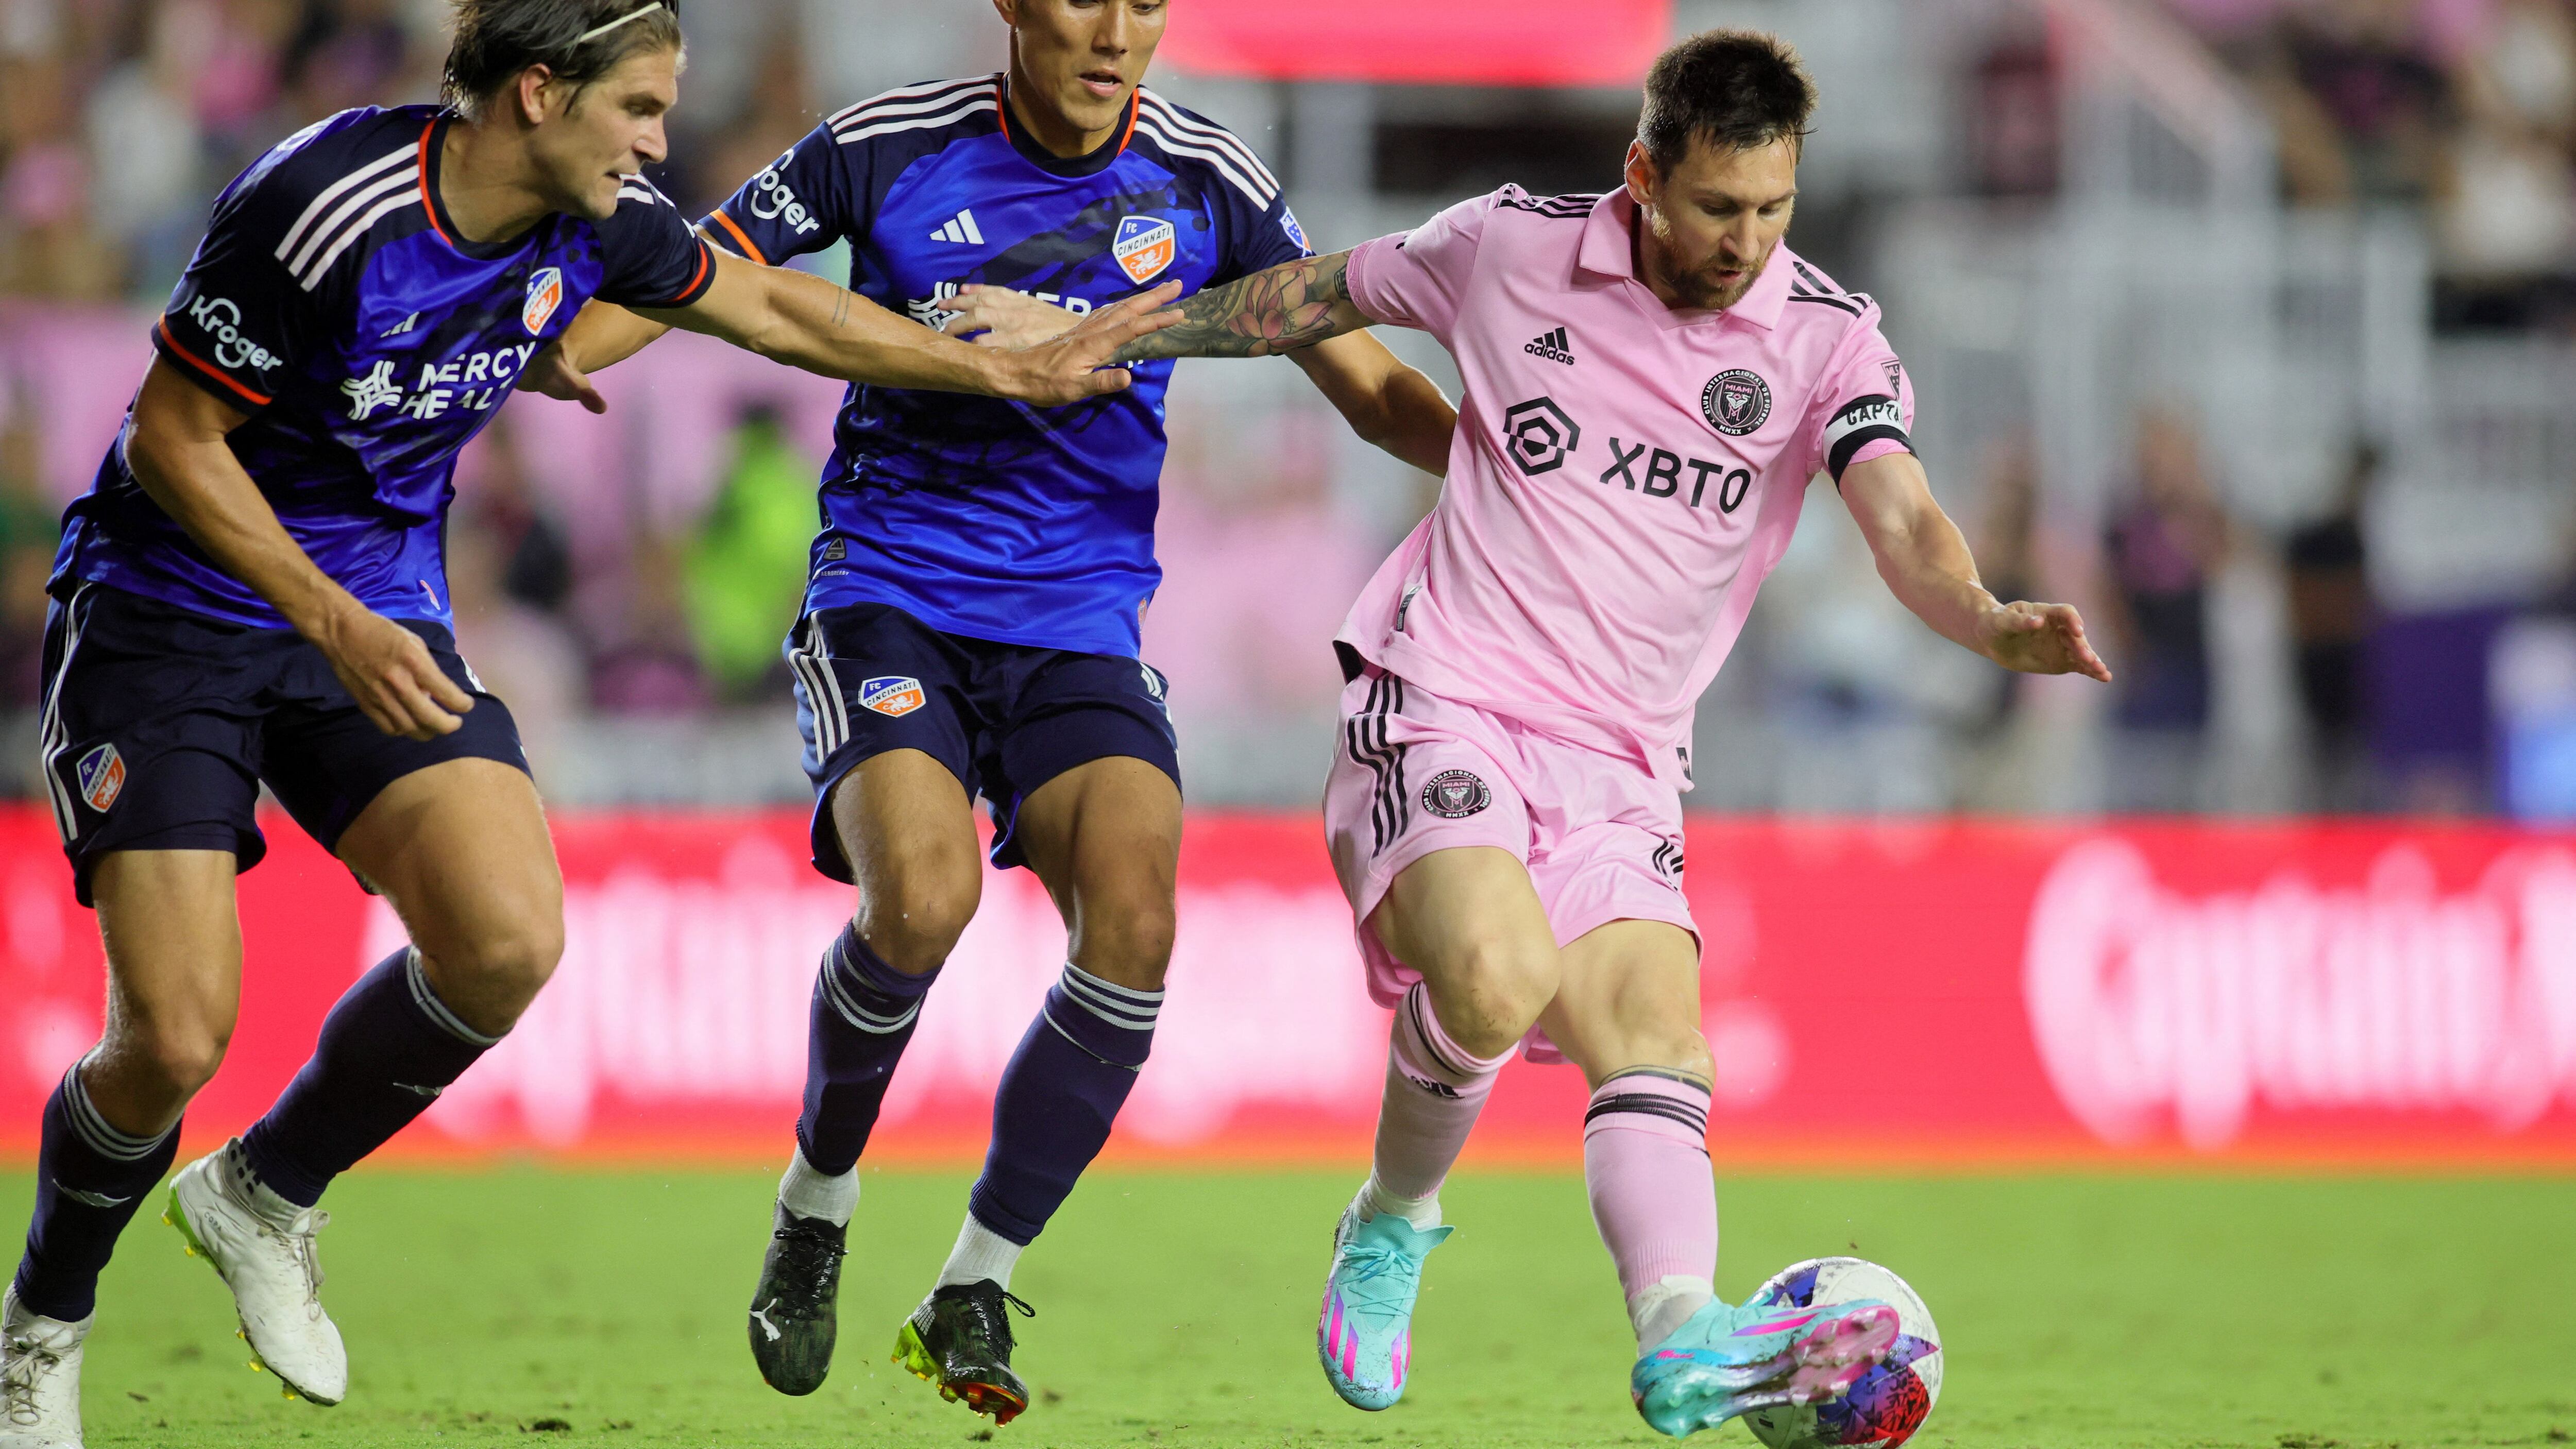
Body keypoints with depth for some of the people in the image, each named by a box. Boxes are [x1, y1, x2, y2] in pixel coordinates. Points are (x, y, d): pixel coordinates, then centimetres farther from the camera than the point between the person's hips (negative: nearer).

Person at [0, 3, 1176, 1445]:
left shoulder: (597, 222, -6)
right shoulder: (324, 209, -26)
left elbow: (771, 305, 13)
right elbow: (174, 437, -18)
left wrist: (1014, 370, 18)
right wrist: (338, 626, -25)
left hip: (379, 621, 6)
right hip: (171, 609, -6)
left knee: (508, 943, -20)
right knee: (175, 1040, -17)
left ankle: (268, 1195, 7)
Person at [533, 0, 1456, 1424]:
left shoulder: (1205, 181, 0)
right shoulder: (891, 146, -5)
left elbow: (1371, 388, 5)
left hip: (1080, 623, 2)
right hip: (890, 597, -2)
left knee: (1133, 922, -23)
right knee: (922, 897, -28)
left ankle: (972, 1292, -5)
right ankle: (817, 1199, 3)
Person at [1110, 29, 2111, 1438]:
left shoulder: (1828, 340, -2)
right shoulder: (1511, 247, -2)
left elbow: (1901, 522, -17)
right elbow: (1321, 294, 16)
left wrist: (1992, 626, -40)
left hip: (1620, 766, 3)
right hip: (1442, 704, -3)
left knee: (1654, 1042, -18)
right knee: (1497, 977, -28)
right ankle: (1392, 1223, -1)